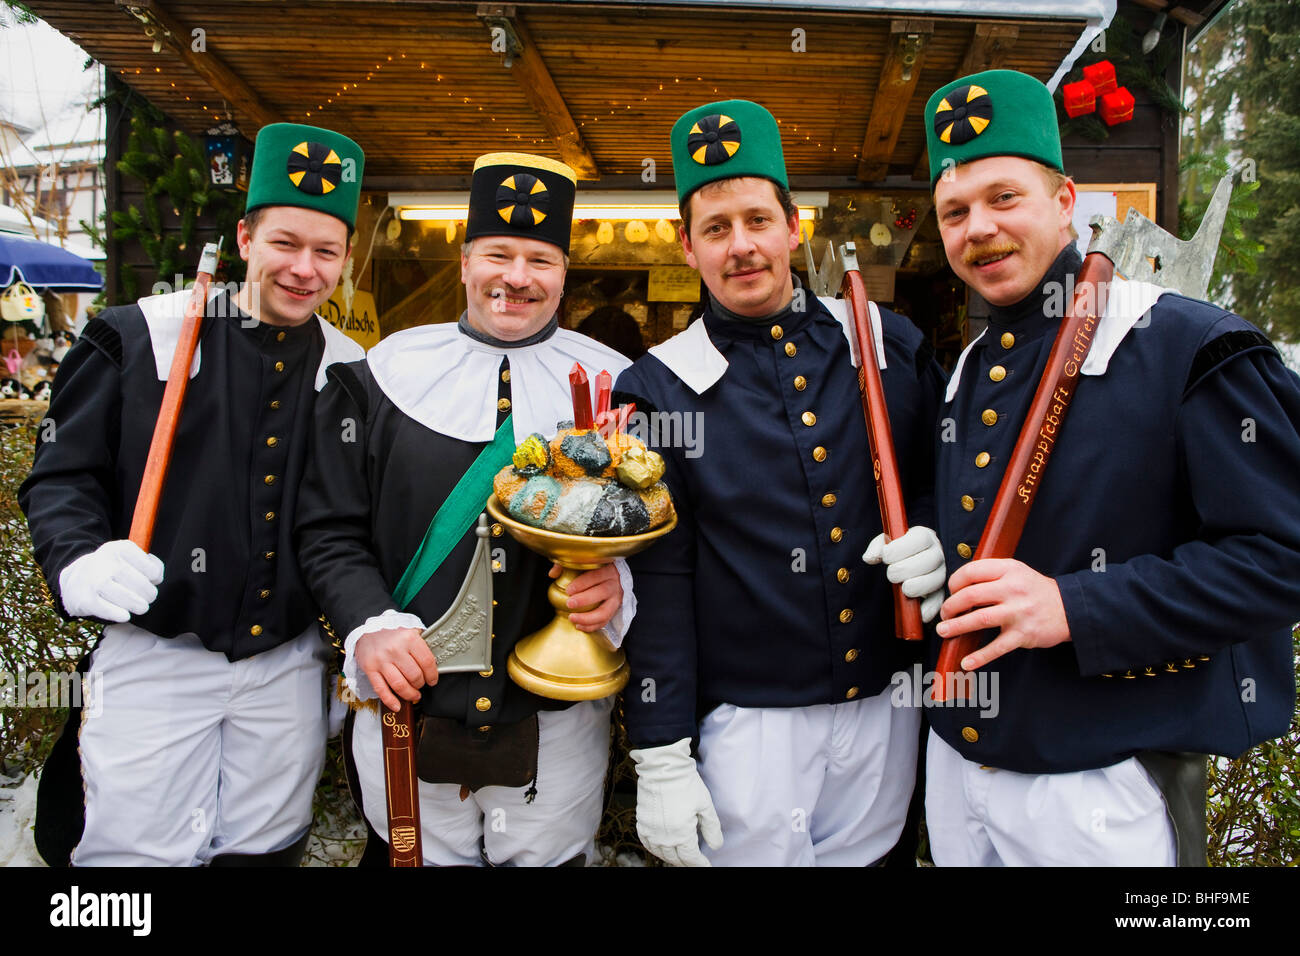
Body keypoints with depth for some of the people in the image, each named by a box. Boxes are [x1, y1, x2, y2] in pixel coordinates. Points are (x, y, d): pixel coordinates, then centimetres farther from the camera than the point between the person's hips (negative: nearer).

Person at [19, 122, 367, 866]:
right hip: (155, 657, -2)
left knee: (265, 847, 16)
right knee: (137, 849, 6)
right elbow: (62, 473, 0)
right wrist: (79, 562, -18)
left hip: (288, 666, 3)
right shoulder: (138, 337, -3)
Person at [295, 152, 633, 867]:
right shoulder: (382, 375, 1)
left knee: (547, 856, 17)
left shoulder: (613, 386, 0)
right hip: (408, 713, 1)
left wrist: (620, 582, -18)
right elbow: (328, 528, 2)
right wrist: (370, 624, -13)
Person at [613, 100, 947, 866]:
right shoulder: (658, 389, -7)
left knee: (867, 853, 18)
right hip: (750, 723, -3)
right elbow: (657, 585, -7)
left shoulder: (892, 345, 1)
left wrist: (933, 543, -9)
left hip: (889, 705, 4)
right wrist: (661, 759, -7)